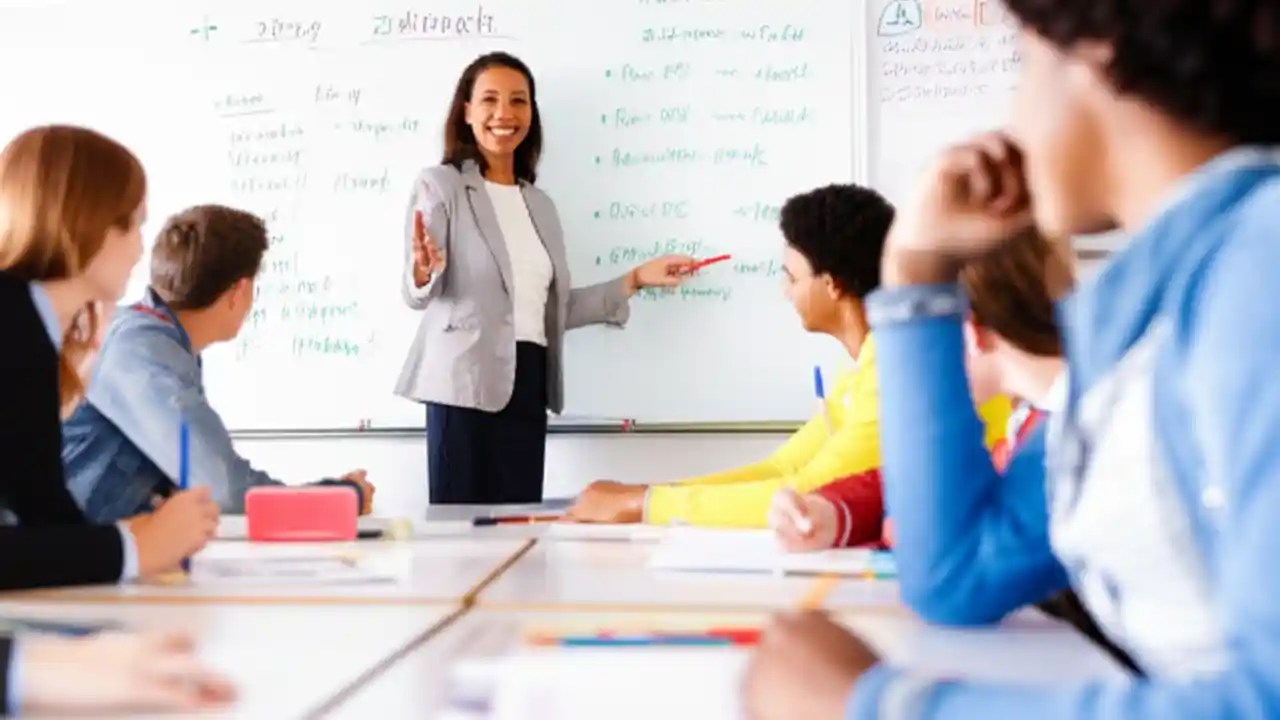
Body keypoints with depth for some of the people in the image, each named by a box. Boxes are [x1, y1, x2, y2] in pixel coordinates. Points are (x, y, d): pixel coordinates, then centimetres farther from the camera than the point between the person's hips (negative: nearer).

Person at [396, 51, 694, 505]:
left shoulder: (540, 205, 17)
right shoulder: (440, 185, -1)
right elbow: (417, 295, -11)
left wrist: (636, 280, 16)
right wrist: (423, 272, -35)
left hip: (527, 385, 6)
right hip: (467, 383, -5)